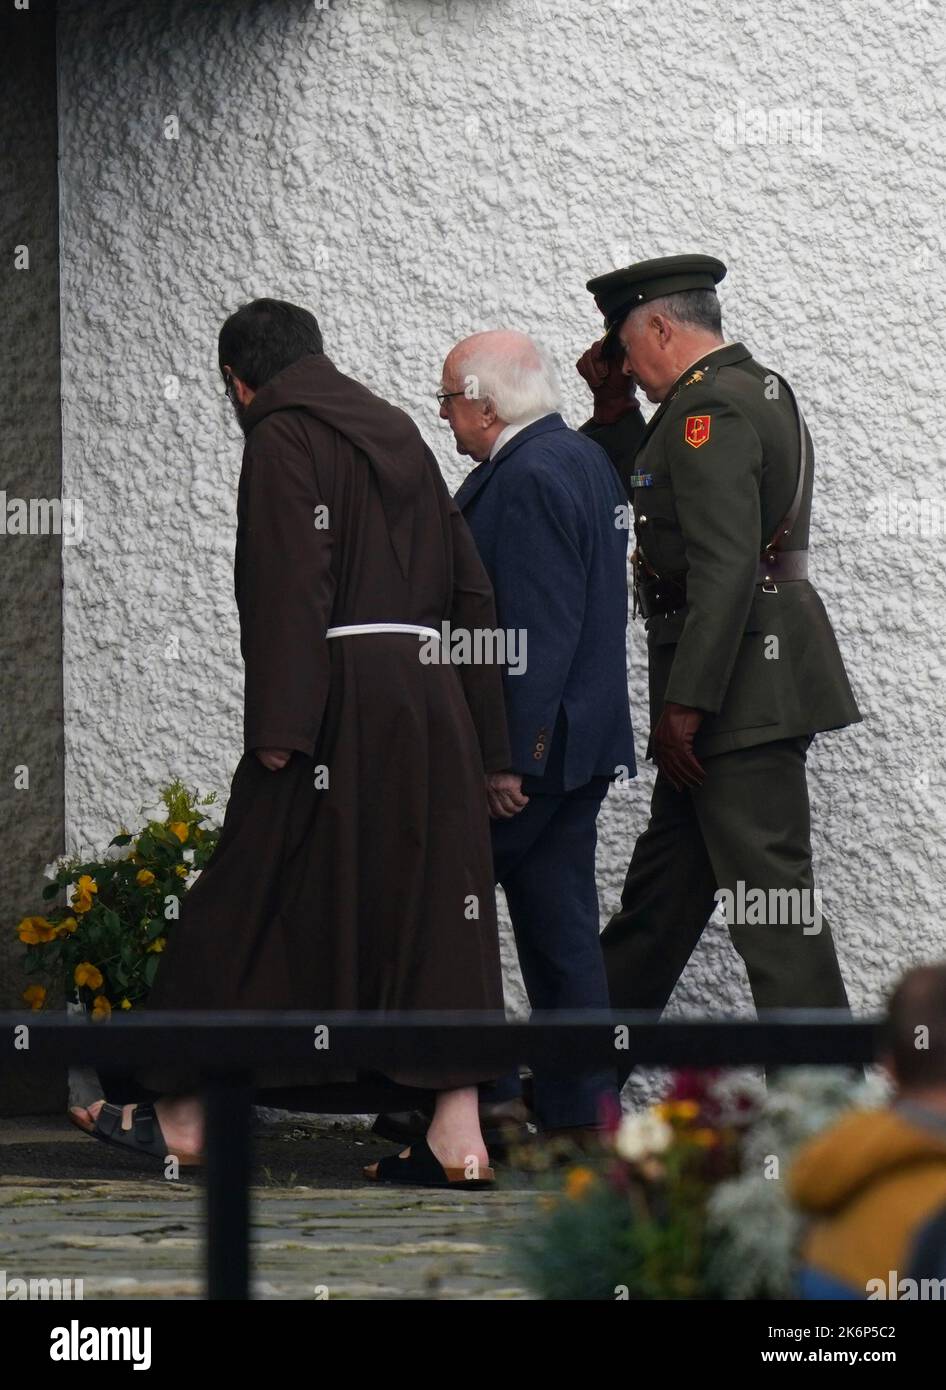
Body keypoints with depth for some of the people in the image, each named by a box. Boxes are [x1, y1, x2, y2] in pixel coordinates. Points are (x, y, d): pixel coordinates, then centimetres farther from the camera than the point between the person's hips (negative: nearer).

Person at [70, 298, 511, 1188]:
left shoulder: (283, 438, -4)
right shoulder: (398, 434, 18)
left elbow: (292, 587, -16)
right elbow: (469, 589, 17)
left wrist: (278, 727, -18)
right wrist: (484, 743, 17)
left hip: (340, 704, -7)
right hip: (430, 698, 7)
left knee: (248, 907, 3)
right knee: (430, 904, 6)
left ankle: (185, 1118, 11)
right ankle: (457, 1136, 1)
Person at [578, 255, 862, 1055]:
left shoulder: (709, 407, -15)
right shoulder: (759, 391, 18)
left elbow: (724, 565, -23)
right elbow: (641, 491, 27)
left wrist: (684, 704, -23)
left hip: (738, 677, -11)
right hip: (762, 677, 11)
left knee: (768, 885, -9)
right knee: (666, 877, 17)